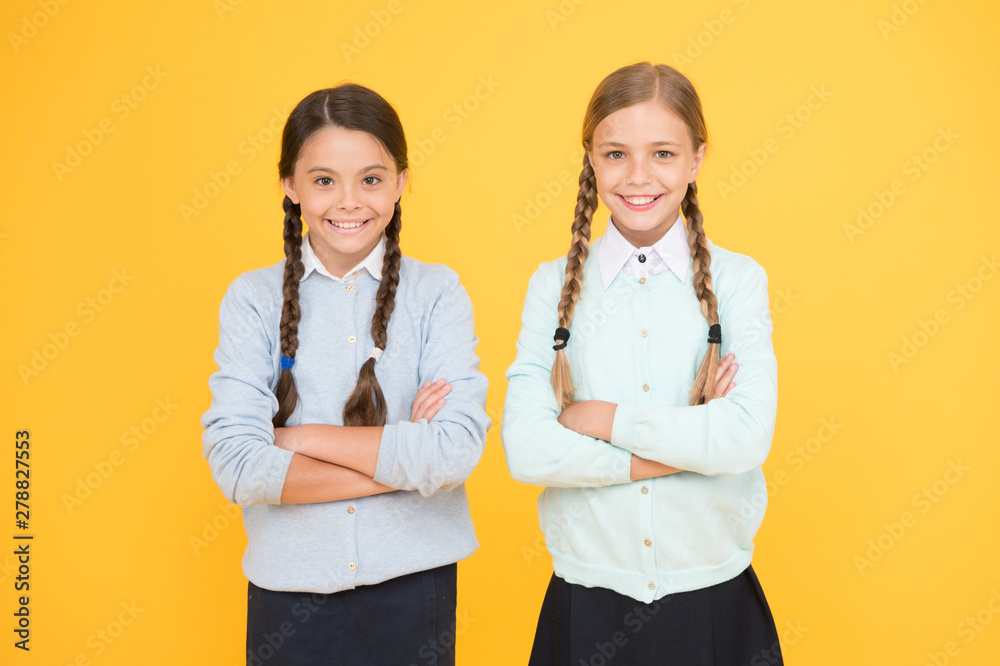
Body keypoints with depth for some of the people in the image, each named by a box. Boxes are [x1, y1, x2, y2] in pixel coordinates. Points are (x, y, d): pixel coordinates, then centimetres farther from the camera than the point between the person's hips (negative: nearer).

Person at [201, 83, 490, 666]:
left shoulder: (438, 293, -5)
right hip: (288, 590, 1)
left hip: (413, 586, 0)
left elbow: (457, 451, -17)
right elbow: (235, 464, -13)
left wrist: (300, 438, -13)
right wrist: (401, 458, -14)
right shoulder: (252, 299, -3)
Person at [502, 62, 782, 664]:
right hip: (588, 599, 0)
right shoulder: (555, 285, -3)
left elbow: (749, 437, -16)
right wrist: (692, 442, -14)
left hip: (713, 599, 0)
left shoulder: (737, 280, -4)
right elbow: (526, 451, -14)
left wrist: (605, 419, -14)